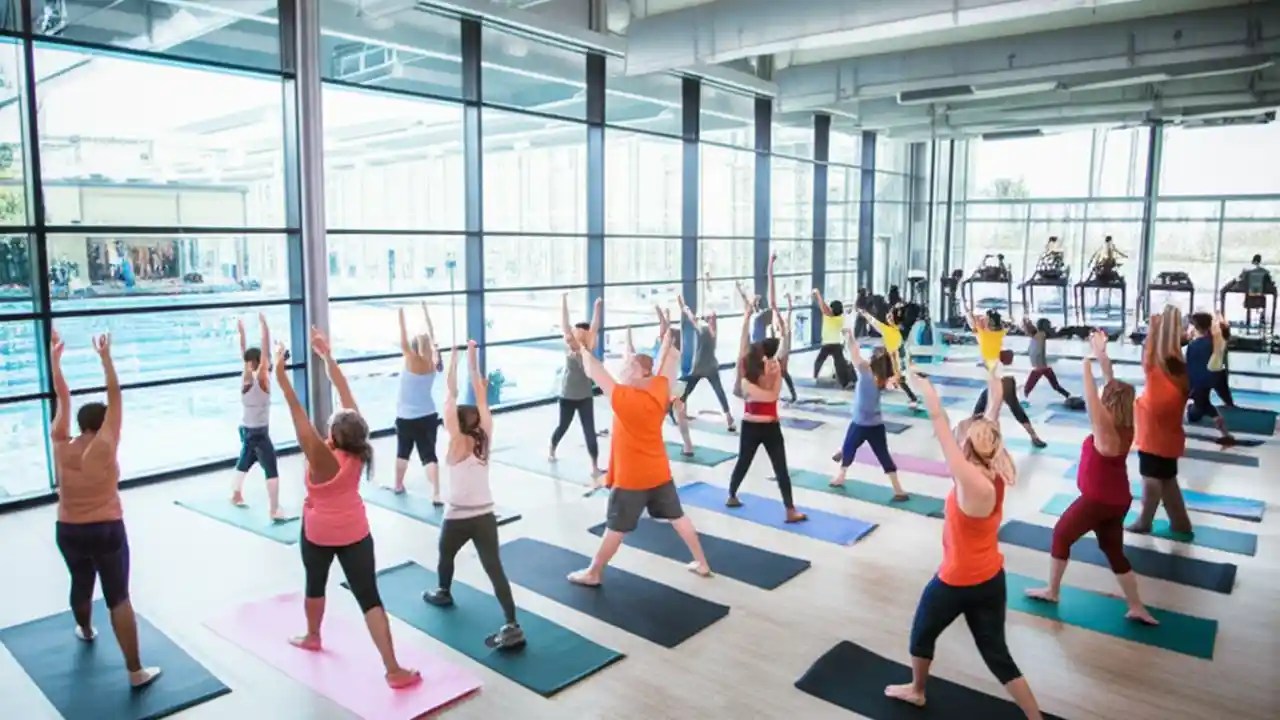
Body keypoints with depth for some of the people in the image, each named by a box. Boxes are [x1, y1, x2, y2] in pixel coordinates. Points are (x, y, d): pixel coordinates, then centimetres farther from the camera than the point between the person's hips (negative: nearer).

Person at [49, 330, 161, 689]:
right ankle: (136, 671, -7)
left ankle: (85, 630, 57)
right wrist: (105, 357, -13)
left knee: (81, 585, 29)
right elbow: (114, 396, -15)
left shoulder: (60, 446, -6)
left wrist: (55, 357, 8)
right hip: (107, 531, -5)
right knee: (119, 597, -5)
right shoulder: (105, 446, -17)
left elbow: (62, 397, 1)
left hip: (68, 532, 5)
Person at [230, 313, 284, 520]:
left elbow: (244, 354, 9)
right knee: (271, 470, -7)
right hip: (259, 432, -8)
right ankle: (274, 510, -12)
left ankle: (236, 494, 45)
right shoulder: (261, 378, -18)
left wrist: (241, 332, 15)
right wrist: (264, 326, -23)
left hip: (245, 429, 8)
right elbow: (266, 351, -23)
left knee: (245, 461, 28)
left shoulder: (245, 377, -1)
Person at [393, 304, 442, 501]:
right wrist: (425, 310, 11)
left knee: (403, 452, 20)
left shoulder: (411, 362, -13)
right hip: (428, 416, 2)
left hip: (406, 418, -1)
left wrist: (401, 312, -12)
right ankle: (436, 494, -17)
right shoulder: (432, 363, -4)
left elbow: (403, 339, -16)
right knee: (429, 454, -4)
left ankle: (398, 485, 38)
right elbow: (431, 336, 4)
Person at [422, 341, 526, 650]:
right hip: (485, 516, 3)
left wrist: (454, 358, -11)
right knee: (494, 568, -3)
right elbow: (481, 394, 0)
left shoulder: (457, 444, -9)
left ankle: (443, 593, 51)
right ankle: (512, 627, -13)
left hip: (457, 518, -3)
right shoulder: (485, 439, 0)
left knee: (445, 556, 26)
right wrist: (472, 358, 2)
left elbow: (451, 396, -12)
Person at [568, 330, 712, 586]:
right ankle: (701, 563, 26)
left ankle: (593, 574, 19)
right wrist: (667, 336, 20)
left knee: (615, 528, 6)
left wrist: (583, 349, -5)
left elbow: (594, 372, -19)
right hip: (660, 473, 6)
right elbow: (667, 362, 9)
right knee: (678, 517, 17)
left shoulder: (623, 397, -23)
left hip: (630, 478, -6)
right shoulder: (660, 389, -7)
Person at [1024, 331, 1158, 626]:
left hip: (1097, 501, -8)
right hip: (1116, 501, 8)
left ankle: (1051, 591, 23)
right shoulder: (1123, 428, -3)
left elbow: (1092, 402, -36)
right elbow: (1113, 388, 2)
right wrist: (1101, 355, 1)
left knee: (1061, 535, 11)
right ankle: (1137, 608, 20)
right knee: (1114, 551, 17)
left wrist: (1087, 369, -32)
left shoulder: (1107, 435, -25)